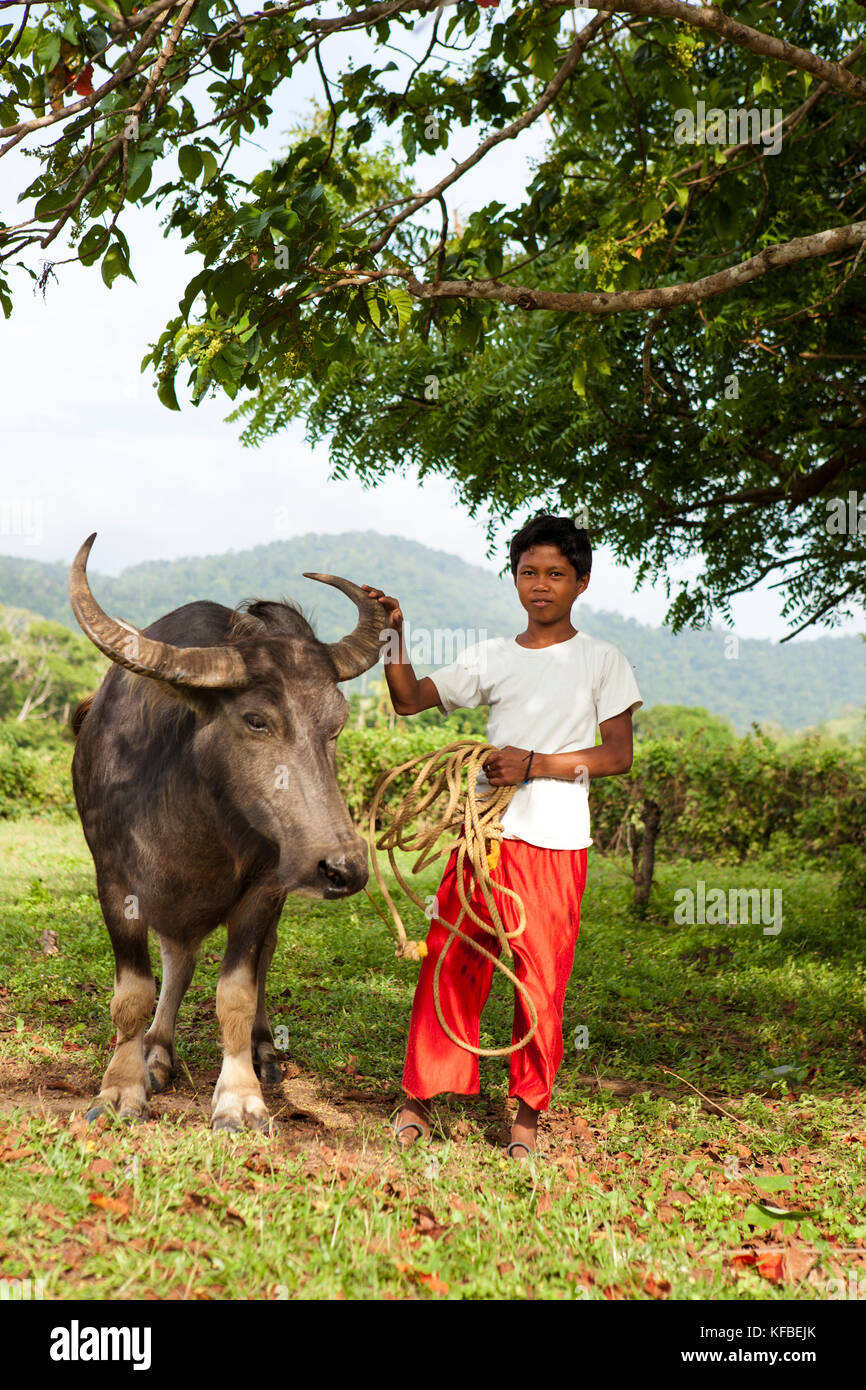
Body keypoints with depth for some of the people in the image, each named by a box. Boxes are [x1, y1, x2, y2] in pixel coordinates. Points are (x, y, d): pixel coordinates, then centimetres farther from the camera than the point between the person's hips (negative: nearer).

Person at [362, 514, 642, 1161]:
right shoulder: (491, 658, 13)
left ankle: (528, 1113, 13)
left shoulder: (601, 660, 4)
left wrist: (535, 763, -12)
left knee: (542, 979, 0)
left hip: (555, 841, -2)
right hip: (483, 829, 3)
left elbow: (618, 755, -3)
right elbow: (410, 699, 12)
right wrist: (395, 634, -2)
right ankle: (420, 1097, 12)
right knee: (449, 963, 0)